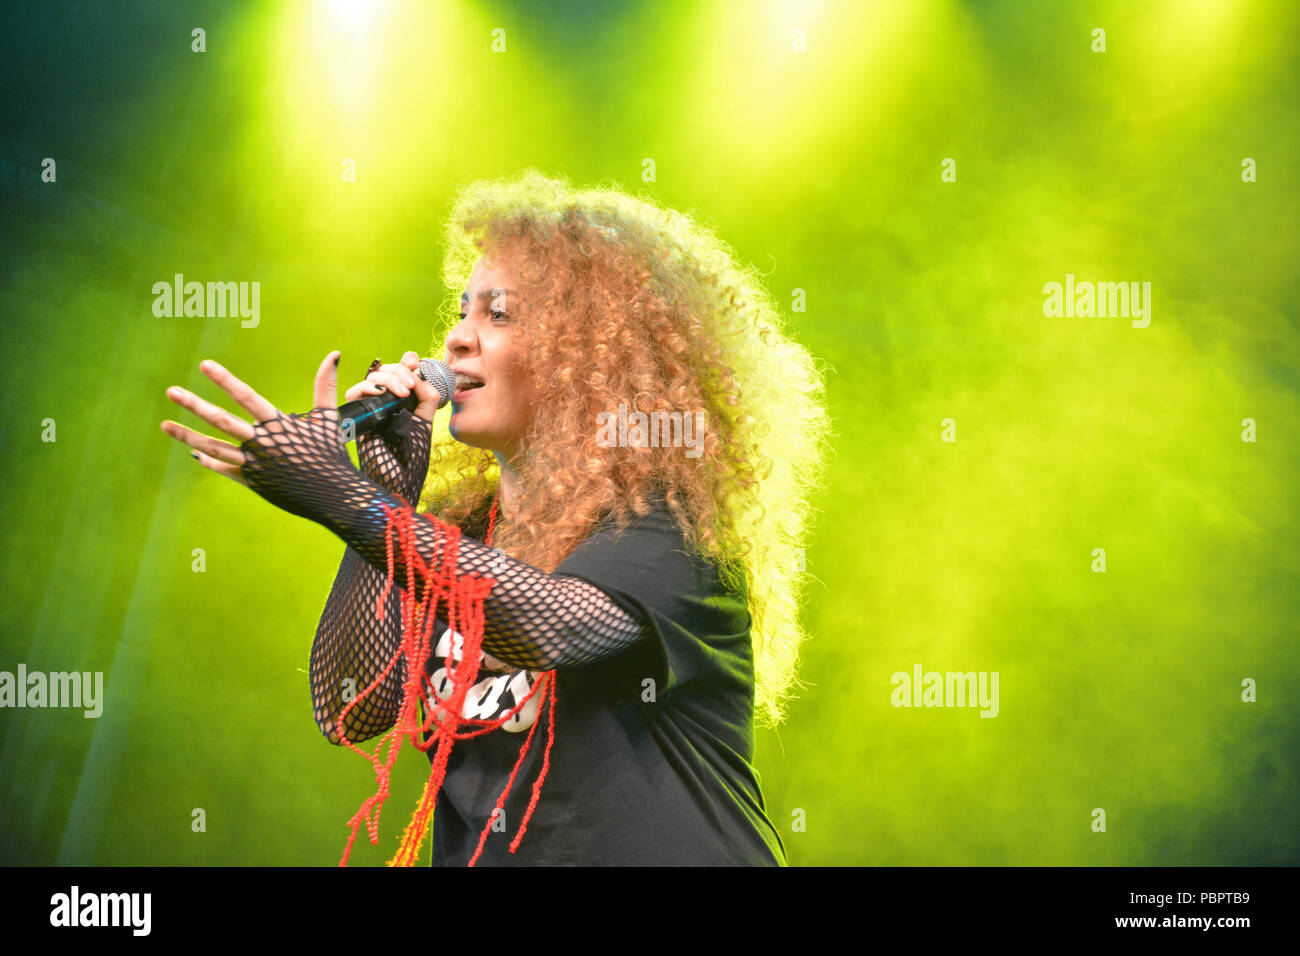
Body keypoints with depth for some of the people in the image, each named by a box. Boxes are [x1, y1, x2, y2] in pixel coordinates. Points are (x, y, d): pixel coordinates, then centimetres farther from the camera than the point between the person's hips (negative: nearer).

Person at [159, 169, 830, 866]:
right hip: (481, 855, 3)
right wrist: (389, 488, -1)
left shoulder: (663, 523, -6)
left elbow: (555, 625, -25)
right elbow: (351, 711, 0)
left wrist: (350, 500, -30)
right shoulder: (459, 533, 10)